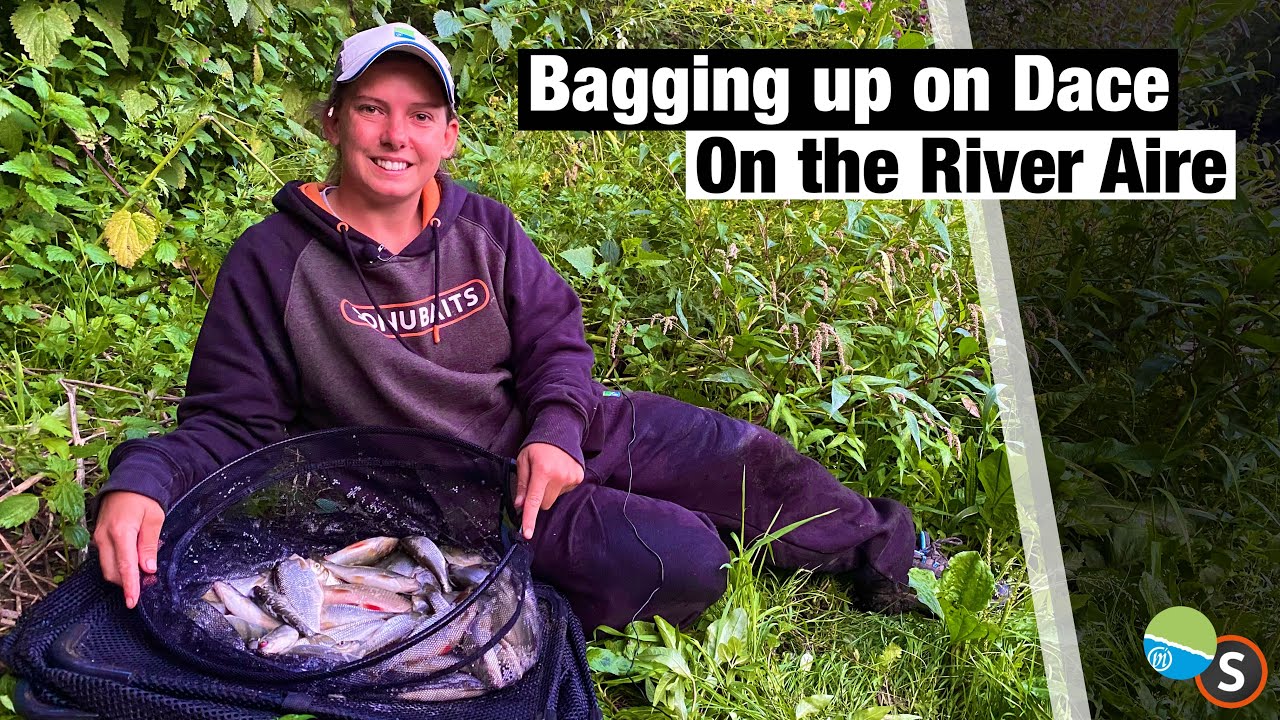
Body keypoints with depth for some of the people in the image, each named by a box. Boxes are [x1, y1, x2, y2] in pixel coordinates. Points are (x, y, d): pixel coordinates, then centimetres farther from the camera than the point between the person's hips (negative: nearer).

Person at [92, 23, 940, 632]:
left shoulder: (483, 226, 1)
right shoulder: (273, 263, -11)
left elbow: (555, 337, 3)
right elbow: (231, 419, -9)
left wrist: (555, 428, -17)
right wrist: (141, 483, -29)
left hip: (556, 434, 5)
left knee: (752, 457, 3)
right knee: (682, 562, -23)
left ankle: (883, 548, 31)